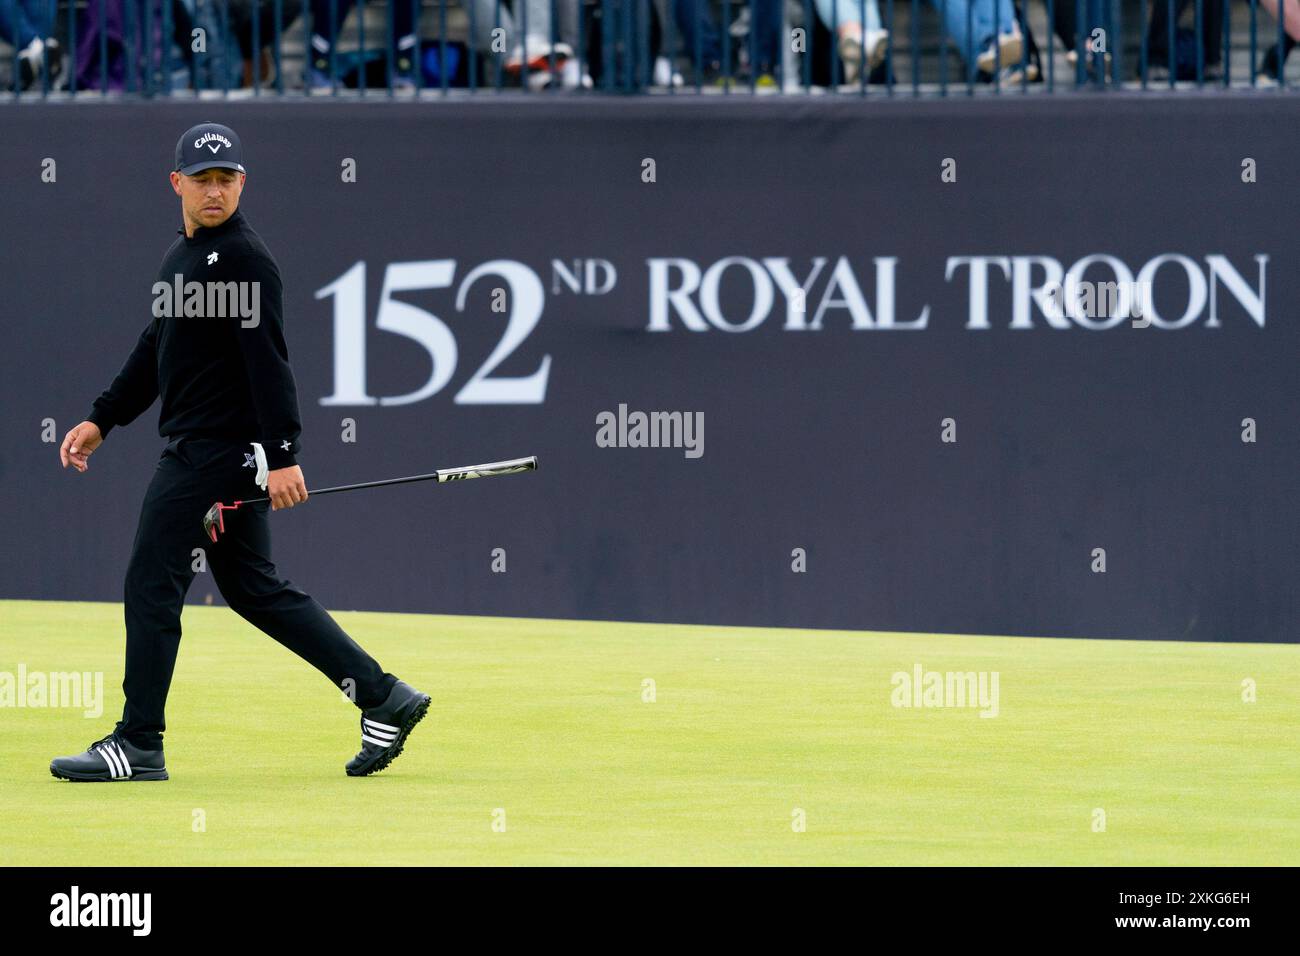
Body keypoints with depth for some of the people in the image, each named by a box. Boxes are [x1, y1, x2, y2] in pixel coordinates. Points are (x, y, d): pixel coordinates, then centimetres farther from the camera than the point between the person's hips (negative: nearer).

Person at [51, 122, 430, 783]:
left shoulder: (244, 257, -13)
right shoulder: (181, 256, 17)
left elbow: (268, 360, -20)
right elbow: (156, 351, 27)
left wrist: (282, 455, -26)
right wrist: (102, 419, 21)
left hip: (218, 451, -10)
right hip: (195, 448, 10)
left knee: (151, 585, -6)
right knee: (253, 588, 12)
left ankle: (138, 746, -1)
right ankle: (383, 697, 13)